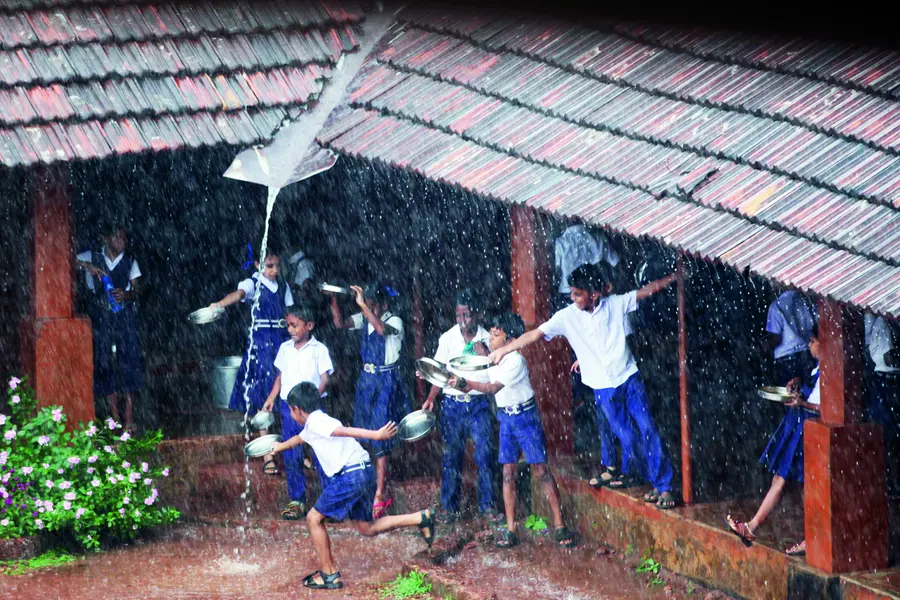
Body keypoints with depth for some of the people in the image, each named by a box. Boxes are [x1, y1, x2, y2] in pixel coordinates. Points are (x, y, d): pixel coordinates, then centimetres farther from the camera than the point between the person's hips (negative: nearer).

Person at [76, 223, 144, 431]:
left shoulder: (129, 261, 7)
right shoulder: (92, 257, 4)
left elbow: (137, 290, 3)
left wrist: (126, 295, -20)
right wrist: (87, 266, -21)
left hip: (125, 318, 0)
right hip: (100, 318, 0)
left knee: (129, 363, -7)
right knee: (104, 365, 0)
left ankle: (129, 418, -7)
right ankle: (115, 417, 7)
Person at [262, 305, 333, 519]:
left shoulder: (318, 349, -4)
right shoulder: (285, 348, 10)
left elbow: (324, 379, -8)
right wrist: (271, 399, 9)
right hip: (288, 405, 5)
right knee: (291, 456, 5)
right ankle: (296, 501, 13)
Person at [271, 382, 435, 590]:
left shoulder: (315, 422, -6)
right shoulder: (312, 427, 24)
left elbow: (345, 431, -23)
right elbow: (299, 438, 48)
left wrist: (376, 435, -36)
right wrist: (280, 446, 68)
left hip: (351, 475, -9)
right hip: (364, 472, 9)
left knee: (314, 518, 2)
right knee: (366, 528, 16)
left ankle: (329, 575, 4)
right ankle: (421, 518, 7)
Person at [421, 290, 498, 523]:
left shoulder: (487, 339, 0)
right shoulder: (447, 338, 2)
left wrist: (485, 354, -18)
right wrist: (431, 398, -8)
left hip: (479, 403, -1)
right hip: (453, 404, 1)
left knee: (485, 454, -4)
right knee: (451, 455, 4)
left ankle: (487, 504, 7)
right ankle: (449, 506, 11)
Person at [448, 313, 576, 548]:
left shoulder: (515, 361, -19)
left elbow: (493, 388, -26)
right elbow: (482, 385, 15)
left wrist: (465, 382, -33)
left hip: (526, 417, -7)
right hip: (506, 419, 7)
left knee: (541, 470, -5)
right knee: (508, 473, 3)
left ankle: (559, 526, -2)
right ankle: (510, 530, 4)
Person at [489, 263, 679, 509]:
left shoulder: (615, 304, -5)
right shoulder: (567, 317, -7)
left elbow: (647, 290, 1)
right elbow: (535, 334, -8)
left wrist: (674, 277, 0)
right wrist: (502, 350, -10)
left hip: (629, 378, 0)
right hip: (603, 389, 0)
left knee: (648, 431, -6)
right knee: (625, 436, 2)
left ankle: (664, 487, -1)